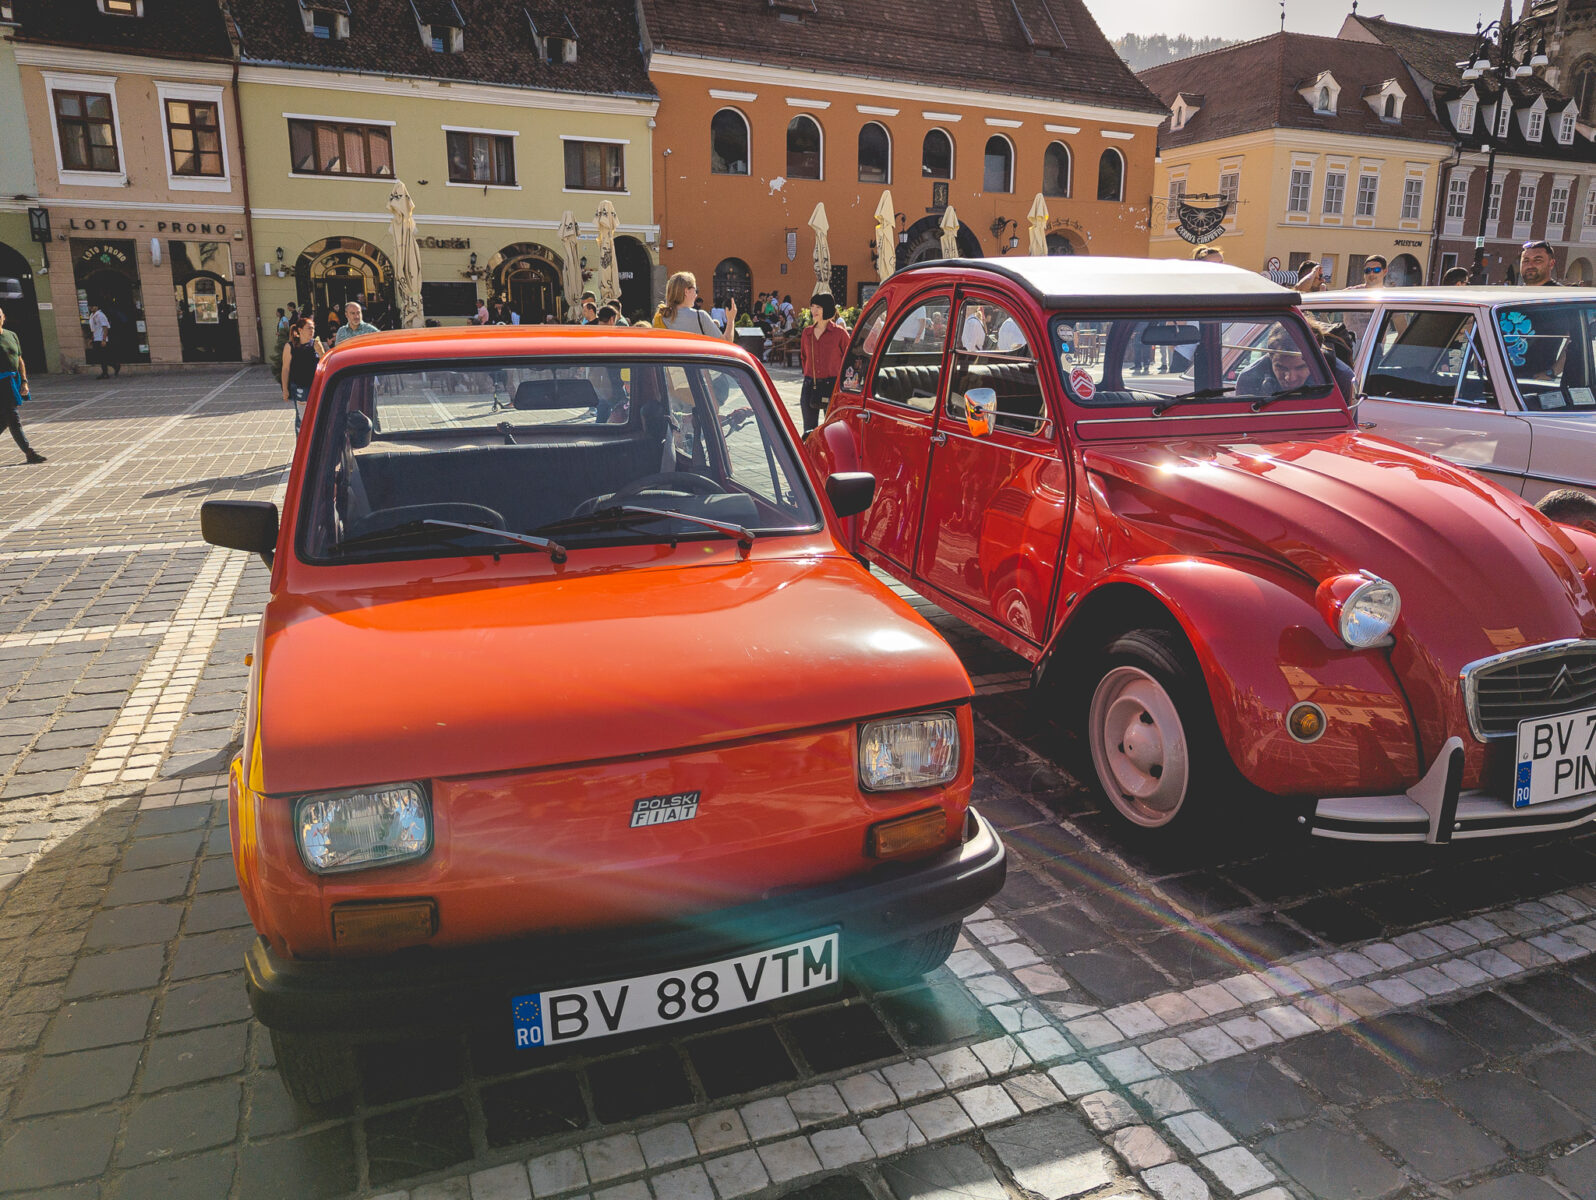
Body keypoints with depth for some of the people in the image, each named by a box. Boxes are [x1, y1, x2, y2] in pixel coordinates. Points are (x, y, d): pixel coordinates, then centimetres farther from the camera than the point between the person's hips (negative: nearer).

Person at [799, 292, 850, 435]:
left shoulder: (839, 333, -3)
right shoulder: (807, 333, 10)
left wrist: (839, 379, 4)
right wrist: (808, 375, 16)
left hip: (832, 386, -4)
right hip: (810, 386, 4)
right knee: (809, 431, 8)